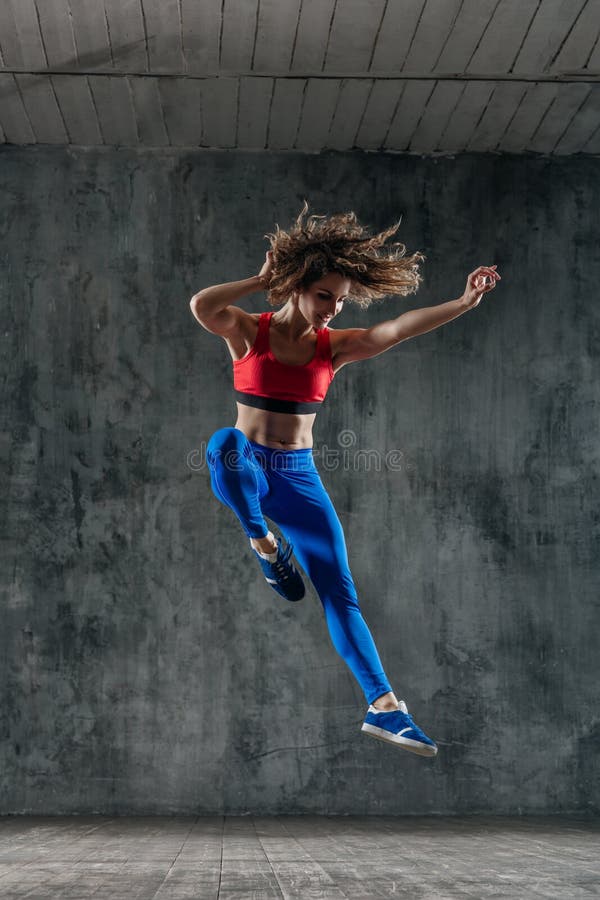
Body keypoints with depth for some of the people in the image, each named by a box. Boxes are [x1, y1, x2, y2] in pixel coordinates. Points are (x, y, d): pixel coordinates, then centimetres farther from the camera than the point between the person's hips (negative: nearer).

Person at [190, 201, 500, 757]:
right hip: (245, 468, -2)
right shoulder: (249, 332, -6)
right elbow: (201, 306, -26)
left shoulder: (334, 347, 0)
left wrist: (462, 305, -27)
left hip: (299, 477, 3)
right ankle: (263, 542, -13)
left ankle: (383, 706, 0)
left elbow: (395, 330, -15)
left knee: (340, 592, -4)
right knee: (226, 444, -40)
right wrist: (261, 281, -17)